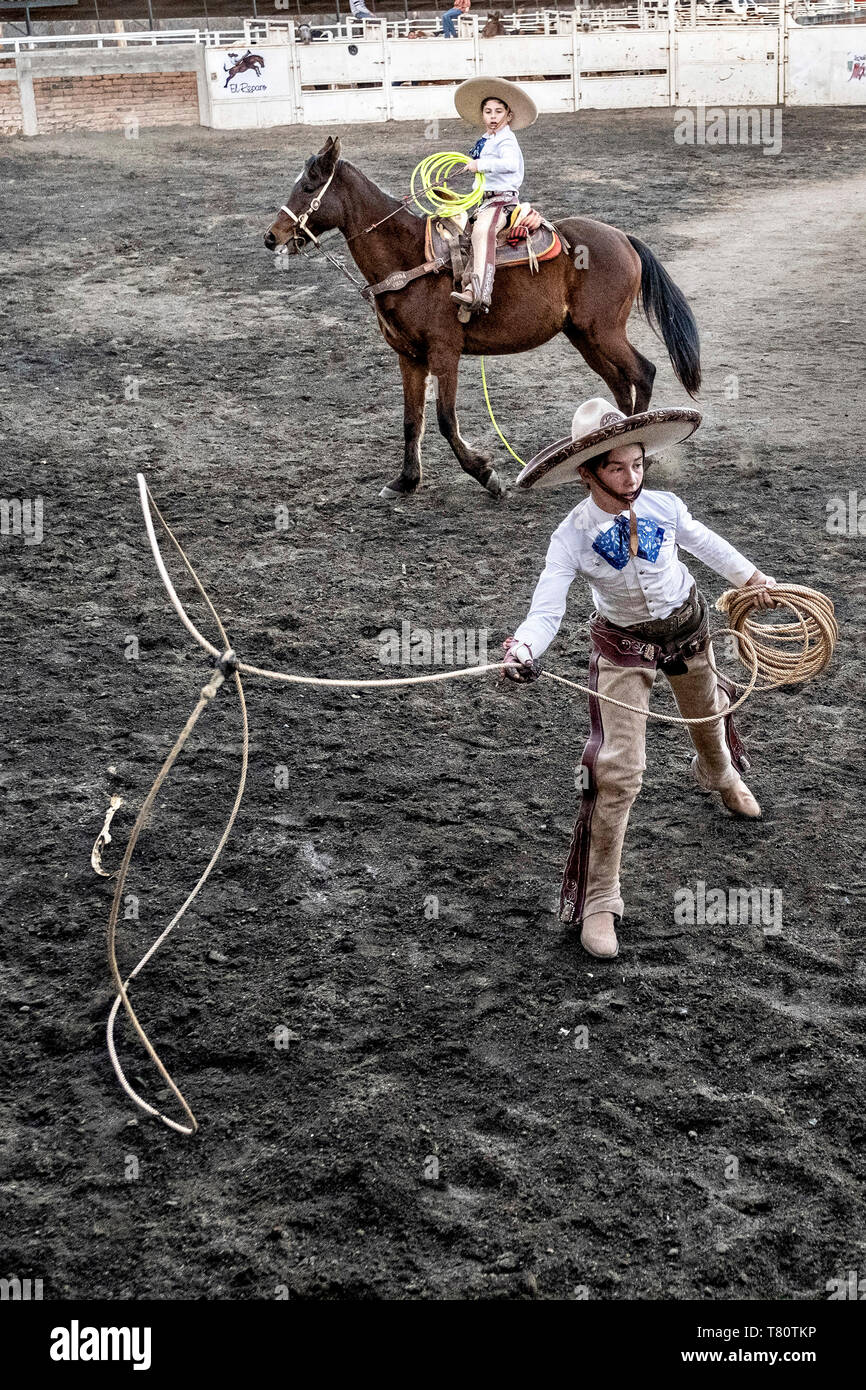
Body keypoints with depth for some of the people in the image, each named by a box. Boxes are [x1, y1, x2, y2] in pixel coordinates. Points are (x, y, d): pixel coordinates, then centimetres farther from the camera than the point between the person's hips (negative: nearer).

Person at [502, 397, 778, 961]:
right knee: (619, 770, -14)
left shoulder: (664, 507, -20)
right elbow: (547, 609, -36)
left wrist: (751, 576, 14)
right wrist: (524, 648, -57)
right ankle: (598, 899, -4)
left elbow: (703, 540, 2)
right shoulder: (572, 537, -28)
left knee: (708, 714, 31)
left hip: (688, 627, 4)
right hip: (624, 647, -4)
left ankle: (720, 774, 71)